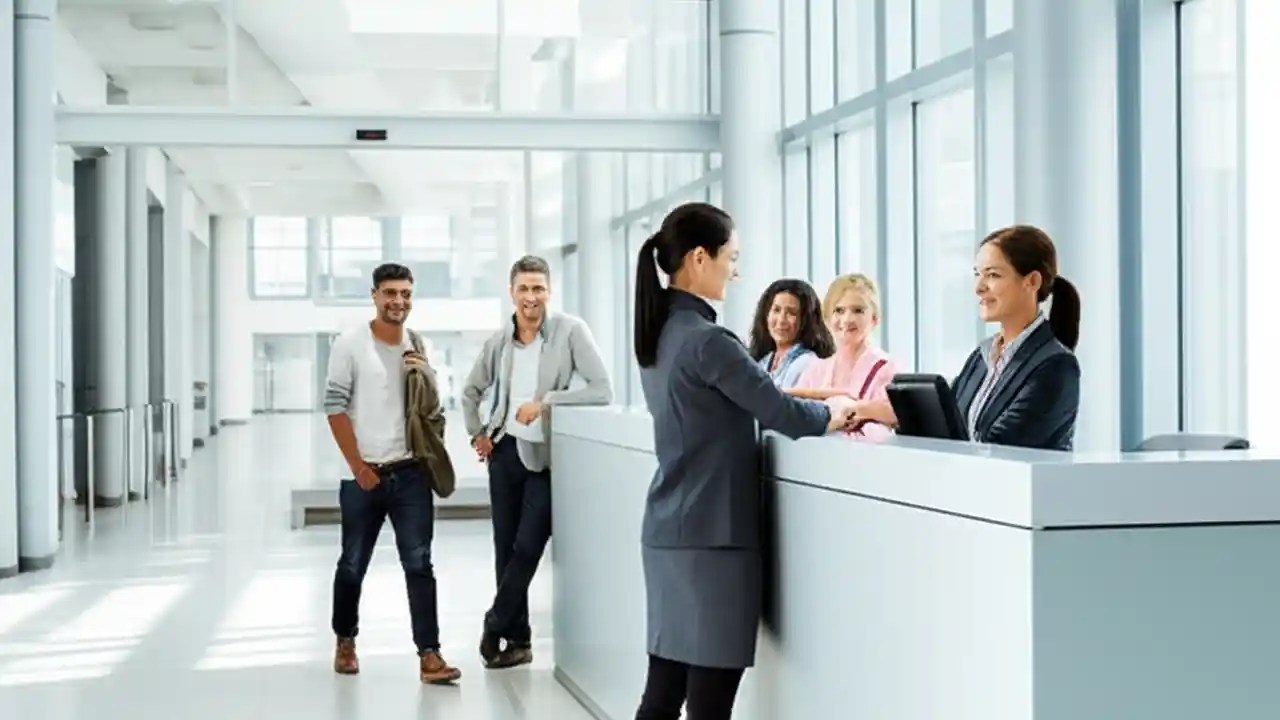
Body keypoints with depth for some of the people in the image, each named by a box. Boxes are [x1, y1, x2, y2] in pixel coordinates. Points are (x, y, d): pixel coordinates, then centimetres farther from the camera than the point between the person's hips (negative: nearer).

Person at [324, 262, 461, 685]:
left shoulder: (418, 347, 9)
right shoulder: (351, 344, -3)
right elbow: (335, 407, -6)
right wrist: (359, 467, -10)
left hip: (411, 473, 2)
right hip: (363, 475, -2)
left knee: (419, 565, -4)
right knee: (353, 565, 9)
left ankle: (429, 655, -6)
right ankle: (345, 641, 30)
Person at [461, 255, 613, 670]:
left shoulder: (570, 331, -11)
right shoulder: (499, 341, 3)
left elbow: (602, 391, -19)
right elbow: (471, 391, 20)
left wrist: (545, 402, -22)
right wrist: (477, 434, 10)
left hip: (546, 457, -5)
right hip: (505, 452, 5)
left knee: (527, 550, -6)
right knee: (505, 550, 8)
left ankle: (494, 630, 12)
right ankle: (517, 639, 19)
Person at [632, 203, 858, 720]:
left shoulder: (659, 334, 10)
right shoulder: (706, 341, -17)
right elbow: (783, 414, -14)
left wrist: (814, 410, 10)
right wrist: (832, 412, 7)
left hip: (668, 532, 9)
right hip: (712, 536, -9)